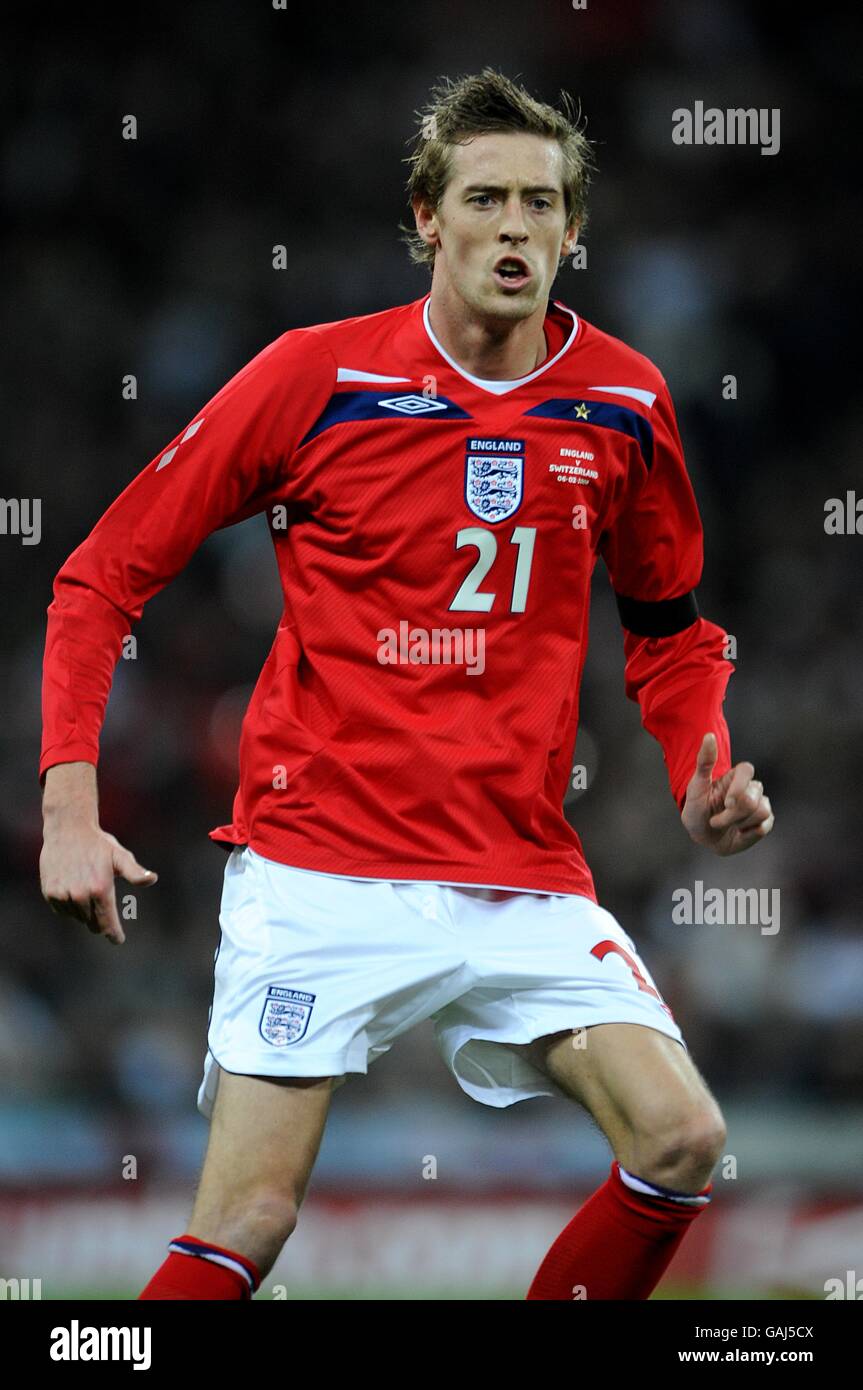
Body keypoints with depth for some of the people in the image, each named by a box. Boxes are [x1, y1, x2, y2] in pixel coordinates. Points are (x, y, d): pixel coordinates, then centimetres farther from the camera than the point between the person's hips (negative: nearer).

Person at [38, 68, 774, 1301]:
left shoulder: (625, 405, 3)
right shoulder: (316, 378, -6)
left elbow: (668, 628, 20)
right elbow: (104, 575, 0)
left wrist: (705, 778, 1)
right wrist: (69, 807, -10)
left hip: (524, 878, 3)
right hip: (319, 866, -3)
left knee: (683, 1142, -12)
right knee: (248, 1221, -10)